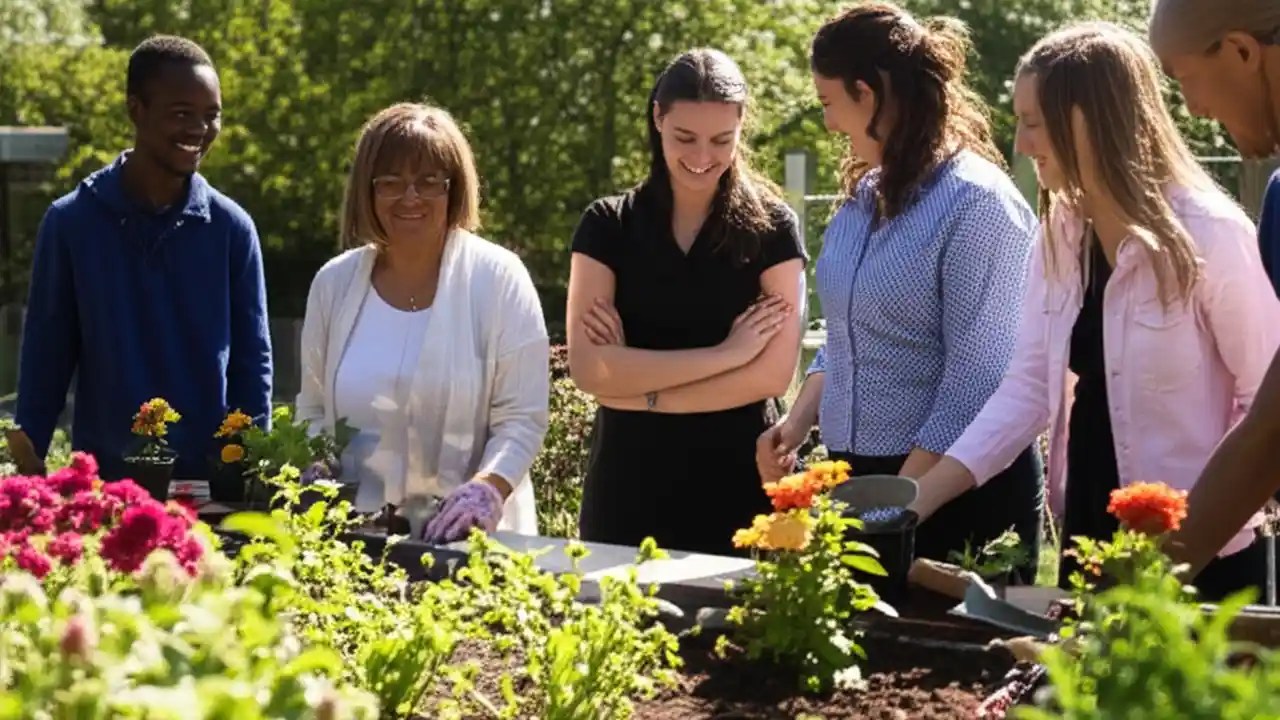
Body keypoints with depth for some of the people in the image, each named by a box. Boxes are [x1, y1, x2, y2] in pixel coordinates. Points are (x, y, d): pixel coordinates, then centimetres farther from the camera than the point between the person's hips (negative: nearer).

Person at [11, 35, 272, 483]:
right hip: (103, 475, -1)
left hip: (211, 477, 1)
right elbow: (46, 357, 2)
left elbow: (252, 360, 4)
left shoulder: (231, 227, 0)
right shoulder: (71, 222, -2)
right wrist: (29, 460, -3)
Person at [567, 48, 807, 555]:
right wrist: (723, 352, -13)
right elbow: (588, 368, -9)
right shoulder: (608, 225, 1)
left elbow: (773, 375, -9)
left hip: (738, 484, -1)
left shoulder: (770, 228, -1)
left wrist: (640, 391, -11)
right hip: (628, 484, 1)